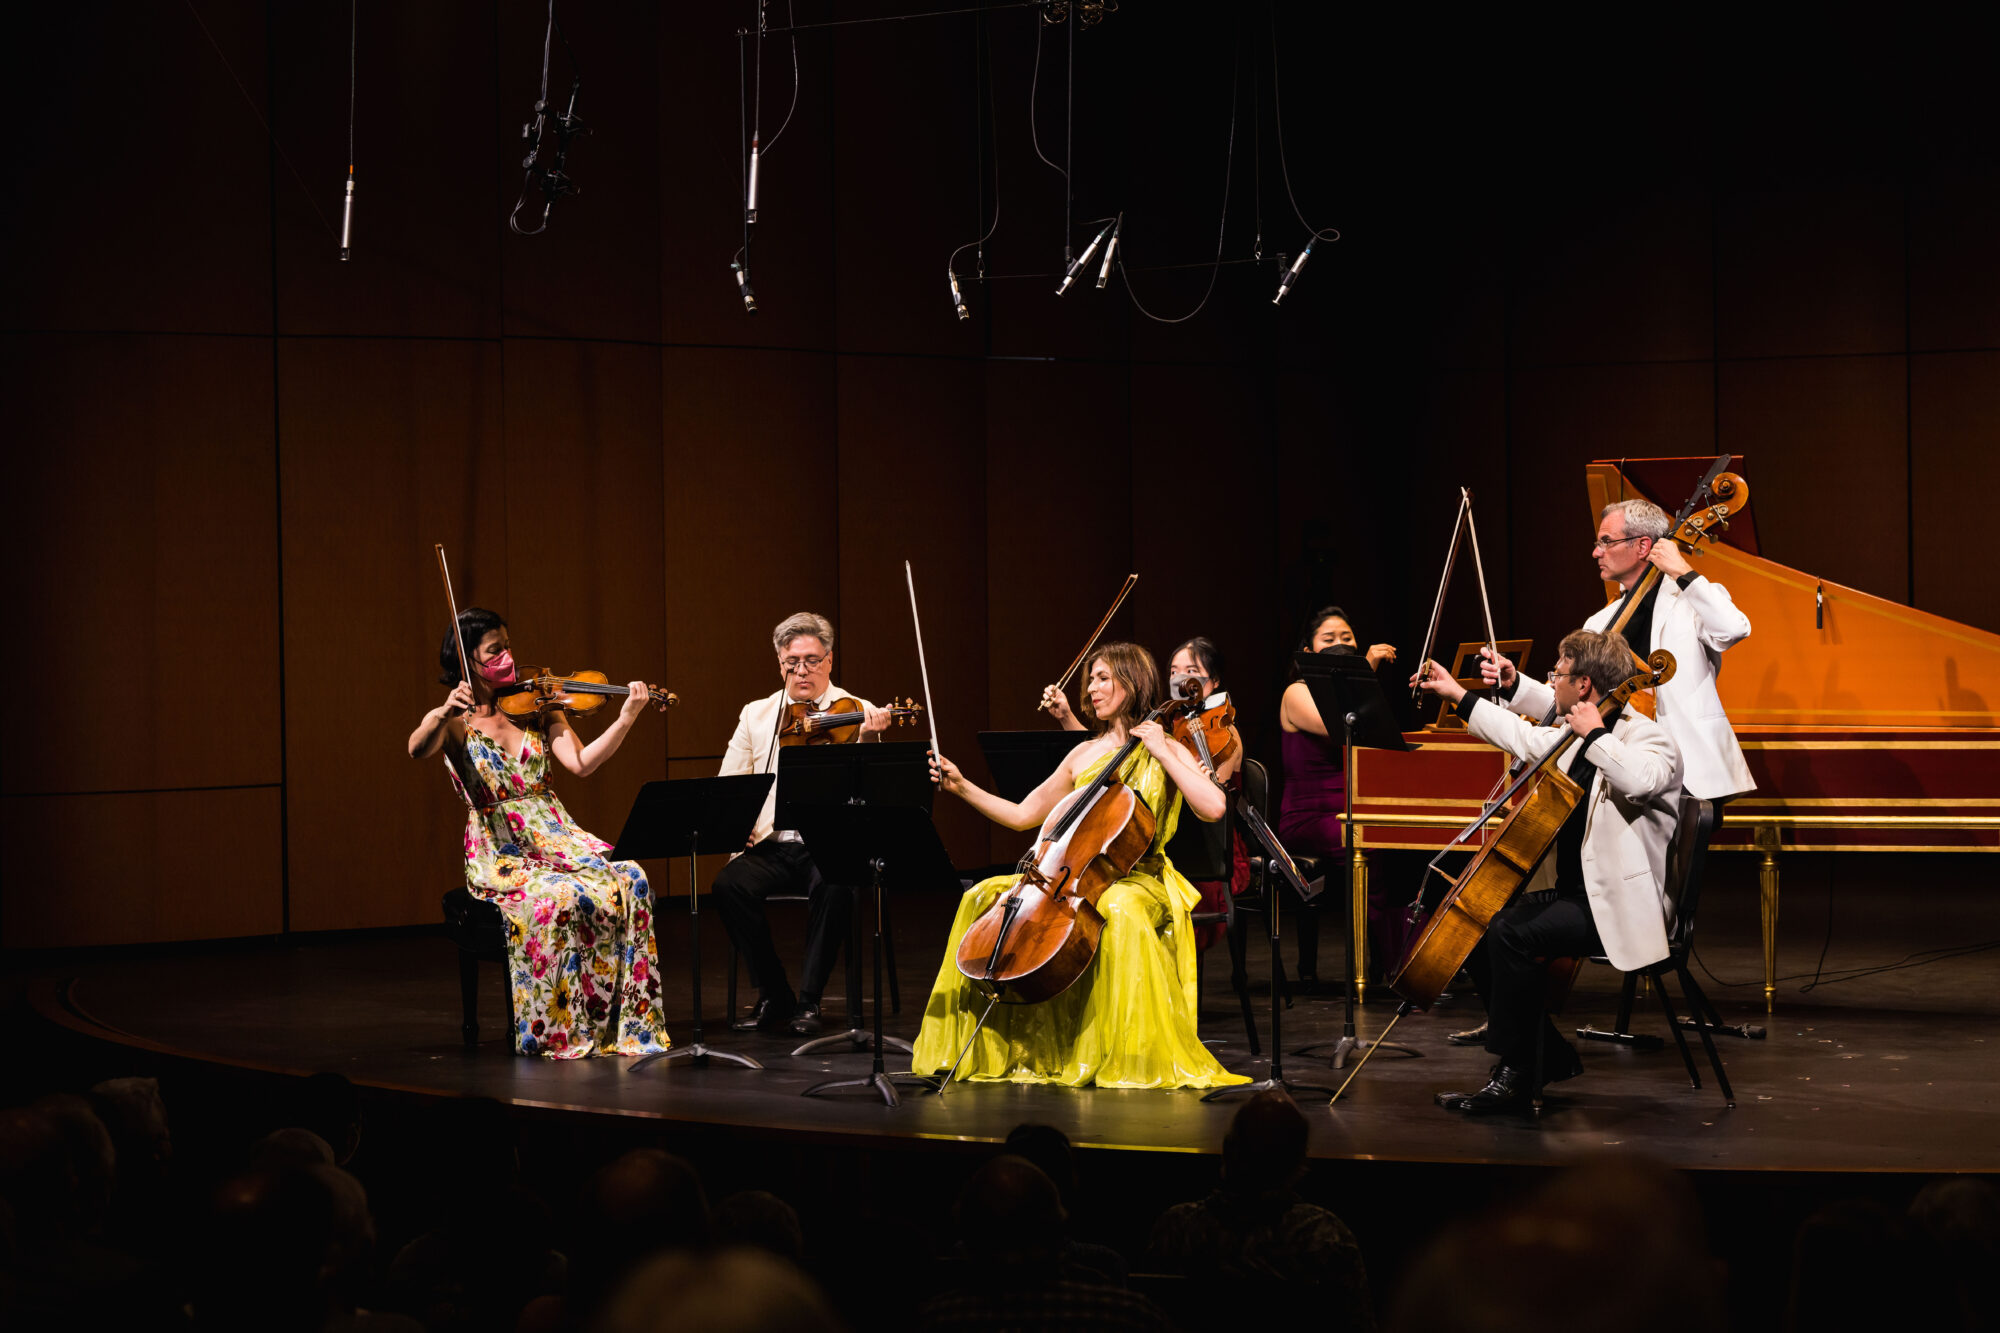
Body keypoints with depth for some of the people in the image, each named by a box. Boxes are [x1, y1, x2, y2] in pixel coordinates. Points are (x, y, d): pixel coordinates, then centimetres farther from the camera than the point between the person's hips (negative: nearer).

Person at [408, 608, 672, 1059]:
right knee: (559, 897, -35)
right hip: (499, 855, -4)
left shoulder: (535, 708, 12)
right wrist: (444, 714, -39)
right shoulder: (456, 721, 3)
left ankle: (626, 1022, -19)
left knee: (628, 880, -25)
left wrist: (626, 719, -14)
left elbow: (581, 763, 0)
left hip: (556, 835, 4)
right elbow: (418, 749, -19)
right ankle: (558, 1033, -23)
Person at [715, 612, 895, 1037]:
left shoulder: (858, 713, 4)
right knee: (730, 884, -28)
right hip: (772, 845, 3)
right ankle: (774, 996, -11)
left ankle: (808, 1001, -19)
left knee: (835, 886, -35)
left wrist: (870, 742, -28)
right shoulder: (756, 715, 13)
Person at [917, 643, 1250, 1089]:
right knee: (984, 897, -15)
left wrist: (1161, 753, -14)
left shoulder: (1168, 751, 2)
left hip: (1139, 880, -6)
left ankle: (1134, 1057, -32)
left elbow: (1213, 807, -17)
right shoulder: (1084, 754, 18)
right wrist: (962, 787, 9)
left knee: (1119, 910, -41)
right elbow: (1022, 815, 19)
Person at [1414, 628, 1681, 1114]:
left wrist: (1594, 735, -27)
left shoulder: (1646, 738, -14)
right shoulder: (1576, 739, 14)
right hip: (1570, 891, 10)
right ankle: (1551, 1056, 9)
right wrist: (1459, 696, 39)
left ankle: (1515, 1073, -19)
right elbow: (1526, 738, 33)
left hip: (1617, 906, -10)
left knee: (1511, 932, -28)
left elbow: (1640, 780, -39)